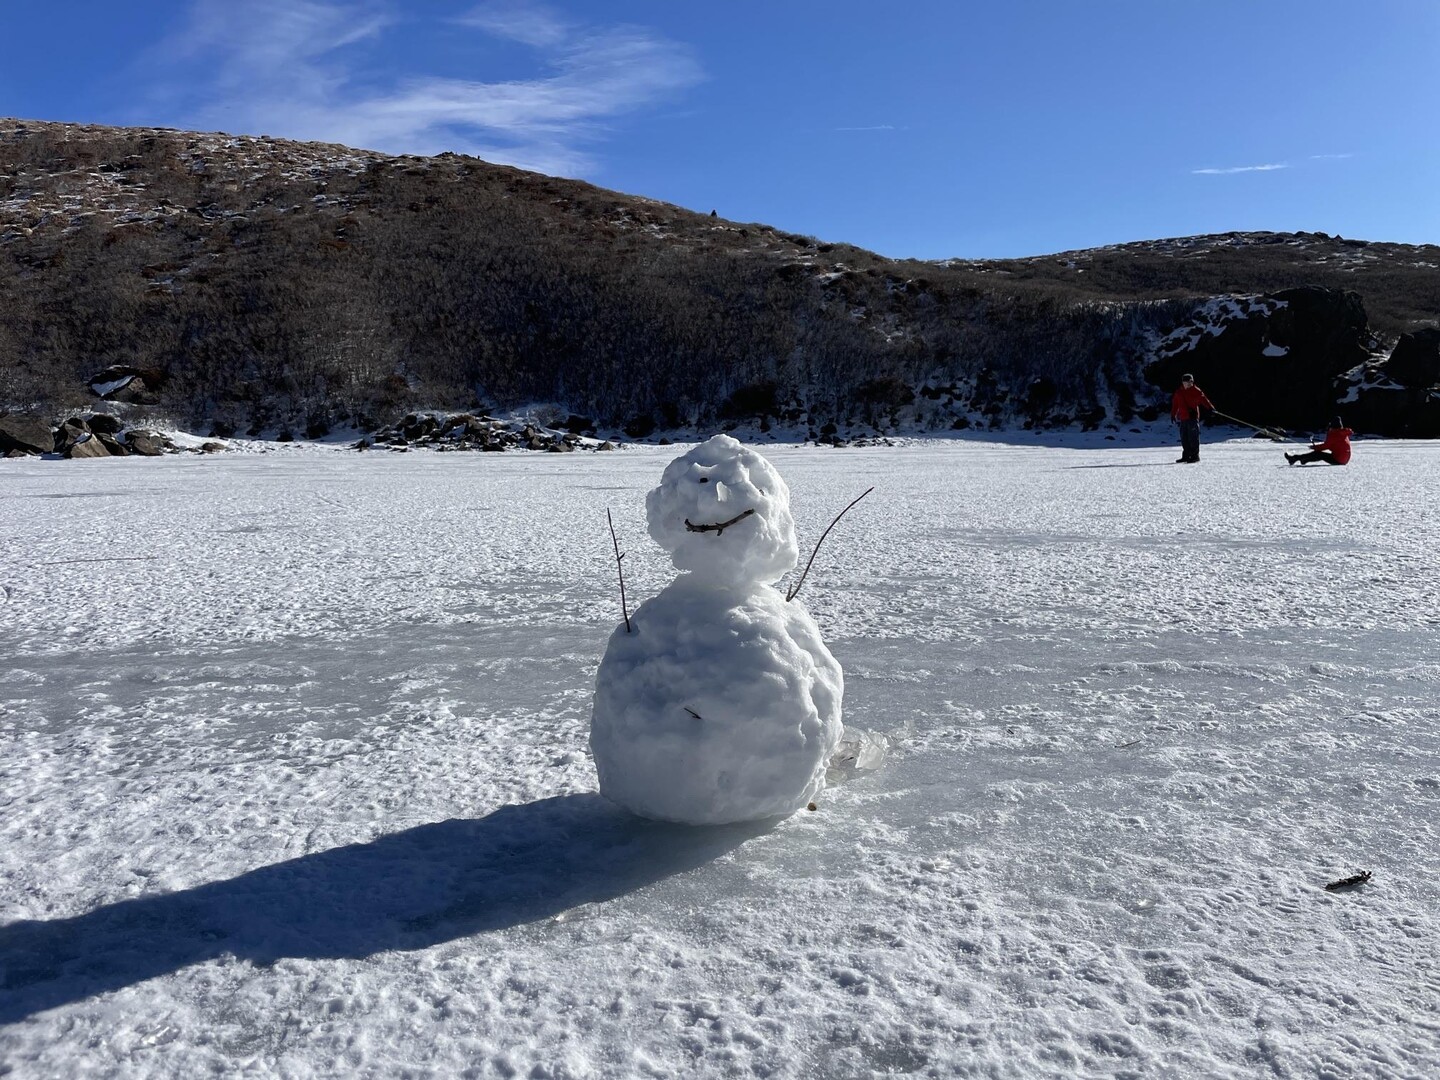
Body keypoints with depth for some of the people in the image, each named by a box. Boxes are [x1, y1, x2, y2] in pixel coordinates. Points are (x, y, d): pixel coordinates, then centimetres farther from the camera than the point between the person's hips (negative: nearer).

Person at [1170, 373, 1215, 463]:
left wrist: (1210, 408, -23)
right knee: (1184, 438, 9)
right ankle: (1186, 456, 17)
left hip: (1193, 417, -6)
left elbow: (1203, 399, -11)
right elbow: (1175, 404, 23)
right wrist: (1173, 415, 21)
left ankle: (1195, 455, -5)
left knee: (1193, 437, -9)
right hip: (1183, 418, 6)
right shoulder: (1179, 393, 15)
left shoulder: (1195, 391, 0)